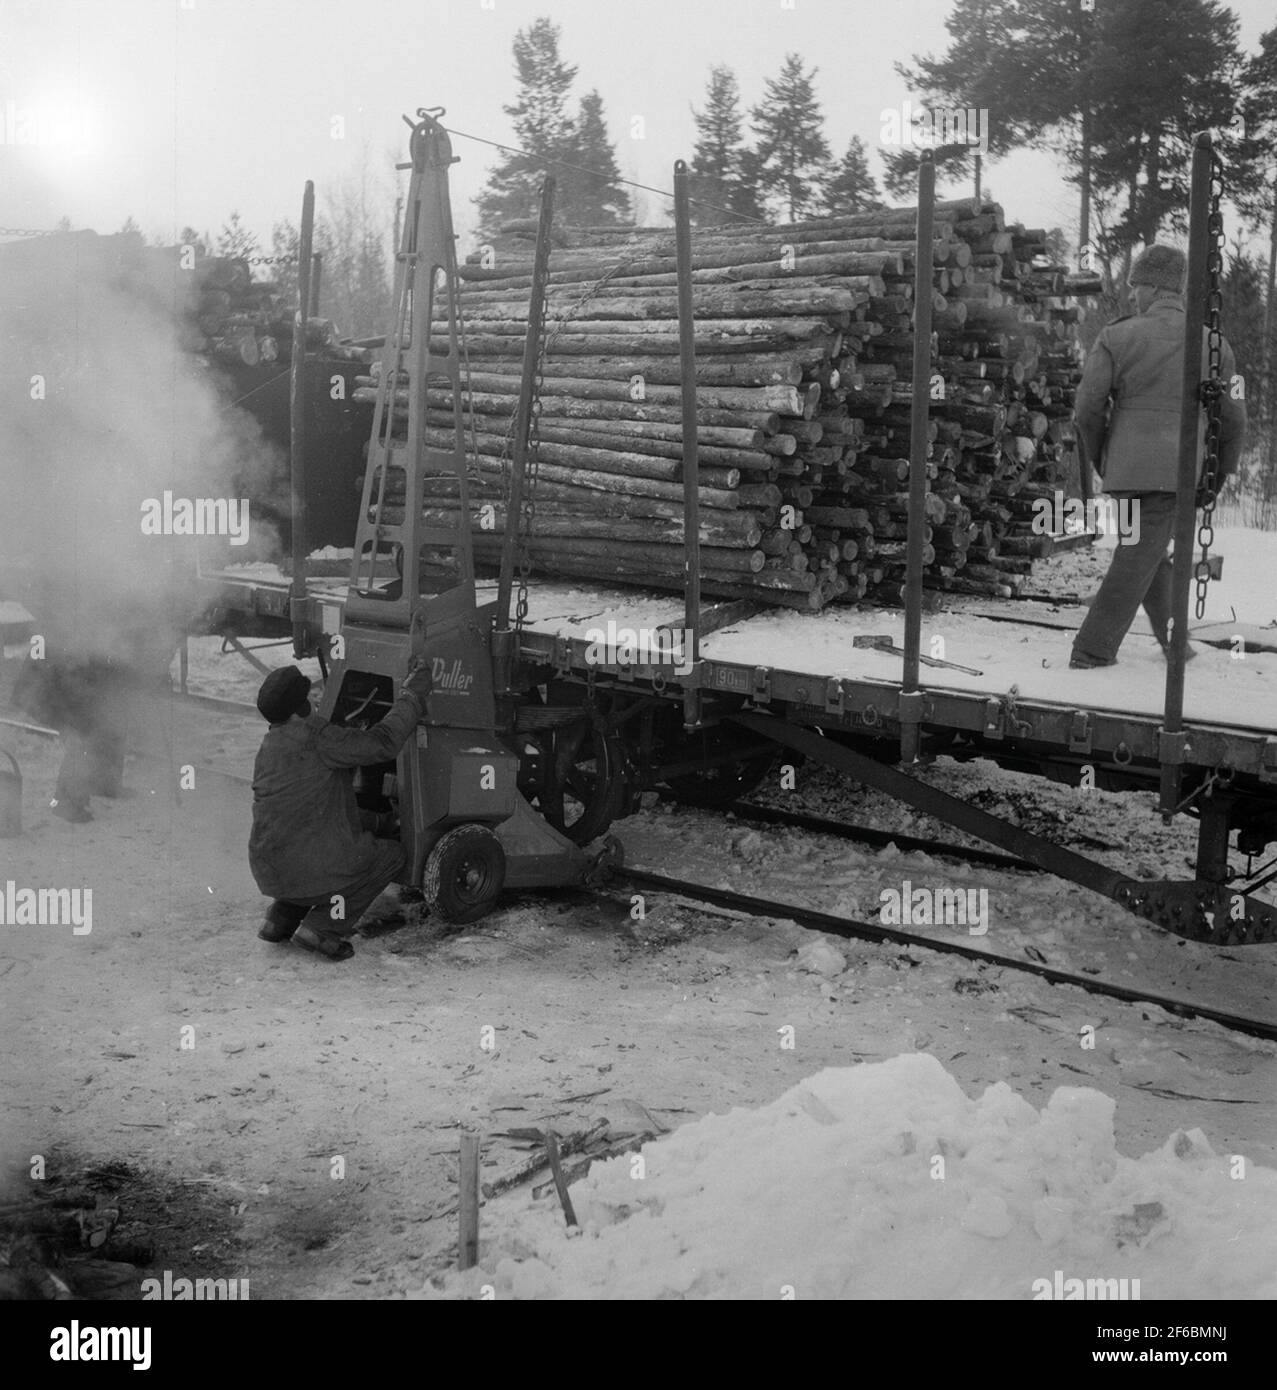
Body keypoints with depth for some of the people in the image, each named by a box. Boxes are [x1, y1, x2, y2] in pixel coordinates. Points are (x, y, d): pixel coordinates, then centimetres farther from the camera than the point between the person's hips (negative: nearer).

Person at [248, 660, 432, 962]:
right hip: (311, 872, -8)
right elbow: (382, 743, -15)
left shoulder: (269, 746, 14)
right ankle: (323, 927, 0)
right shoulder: (315, 737, -15)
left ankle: (281, 919, 22)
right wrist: (411, 696, -3)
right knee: (390, 855, 16)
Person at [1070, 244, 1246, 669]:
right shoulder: (1212, 345, 5)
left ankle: (1172, 637, 23)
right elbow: (1233, 418, 10)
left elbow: (1088, 406, -3)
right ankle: (1092, 650, 1)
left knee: (1146, 551, 17)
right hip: (1178, 470, -1)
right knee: (1138, 560, 2)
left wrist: (1099, 458, 14)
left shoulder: (1116, 337, -1)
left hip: (1125, 468, 1)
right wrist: (1220, 473, 23)